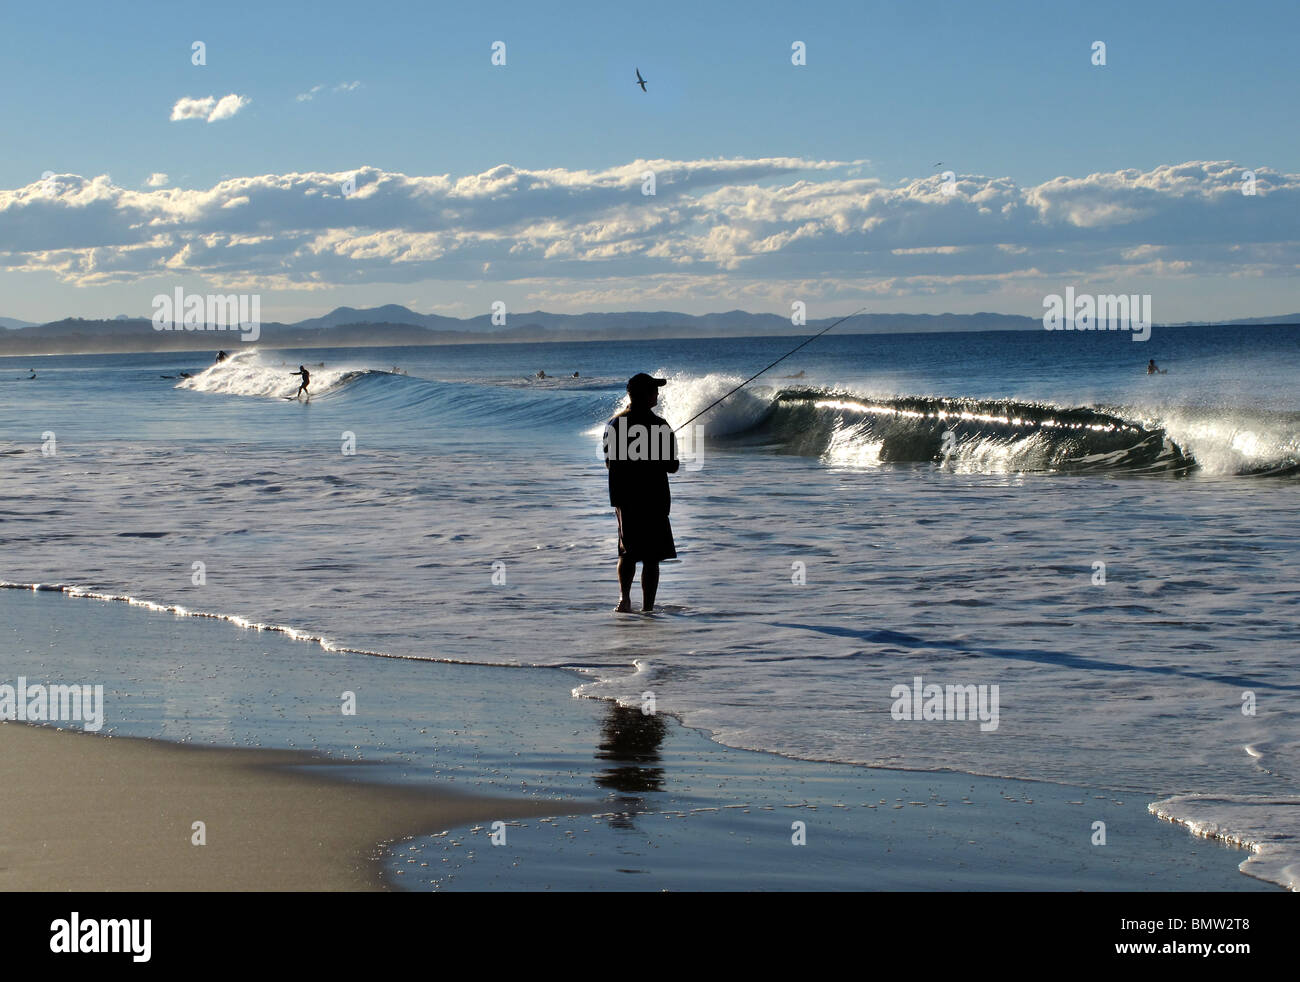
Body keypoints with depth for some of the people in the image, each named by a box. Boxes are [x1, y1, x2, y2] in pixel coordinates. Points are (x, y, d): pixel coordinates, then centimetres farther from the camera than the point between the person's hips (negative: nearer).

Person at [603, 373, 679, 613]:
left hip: (622, 496, 5)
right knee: (651, 557, 3)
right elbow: (672, 467, -11)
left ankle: (624, 597, -3)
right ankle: (647, 608, 2)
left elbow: (609, 463, 10)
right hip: (653, 498, -5)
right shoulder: (659, 426, -13)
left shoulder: (614, 424, 3)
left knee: (628, 551, 16)